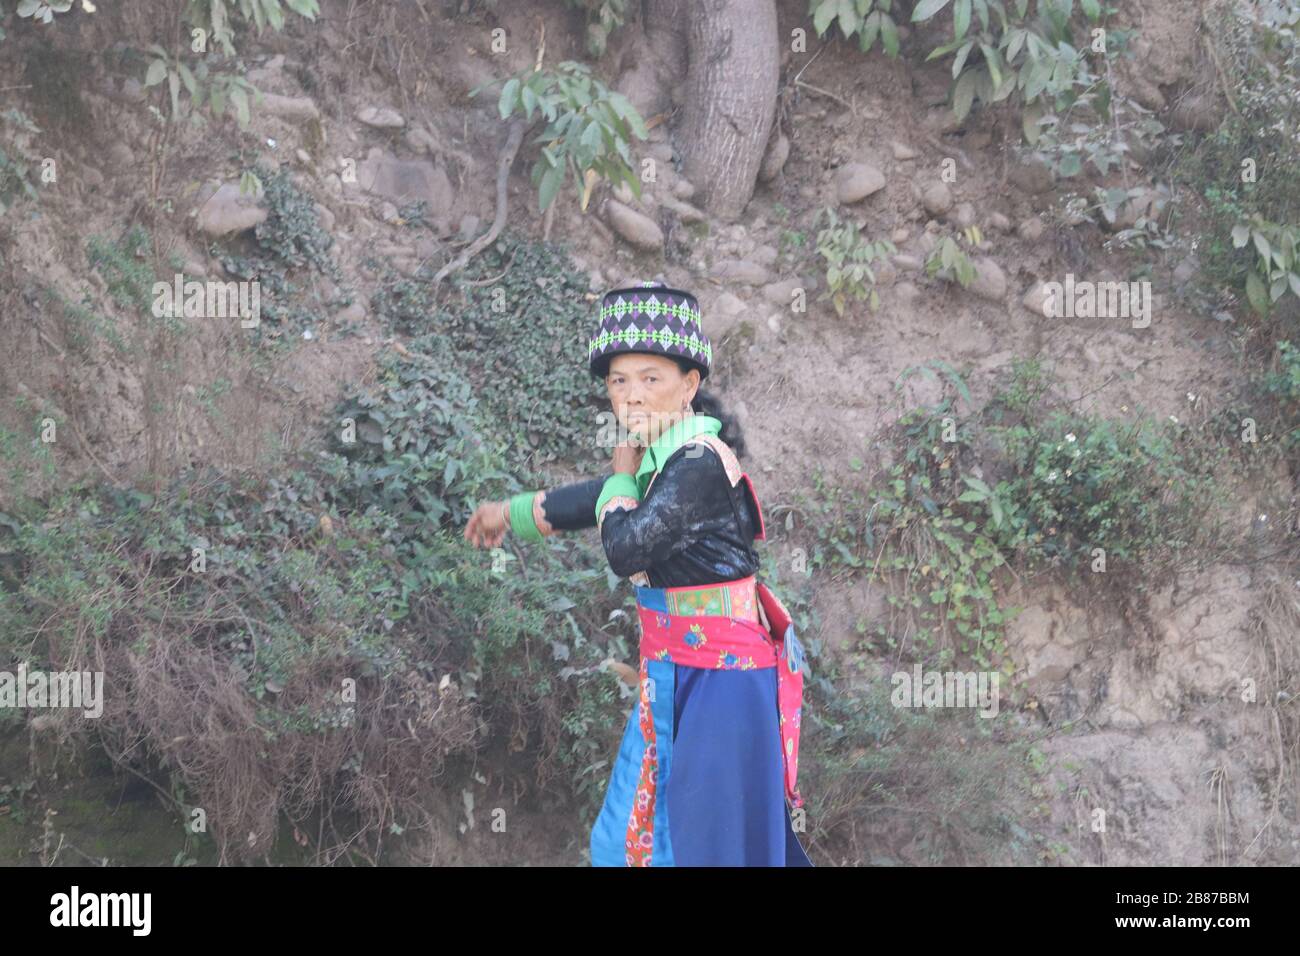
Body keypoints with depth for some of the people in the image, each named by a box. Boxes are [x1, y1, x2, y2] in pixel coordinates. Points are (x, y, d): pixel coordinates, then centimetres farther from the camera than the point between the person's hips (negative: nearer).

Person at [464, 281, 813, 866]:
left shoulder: (700, 464, -21)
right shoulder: (663, 455, 7)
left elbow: (626, 549, -23)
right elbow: (601, 498, 26)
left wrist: (622, 468, -7)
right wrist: (512, 514, 38)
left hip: (720, 679, -10)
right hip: (673, 674, 10)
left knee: (717, 843, -2)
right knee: (634, 834, 17)